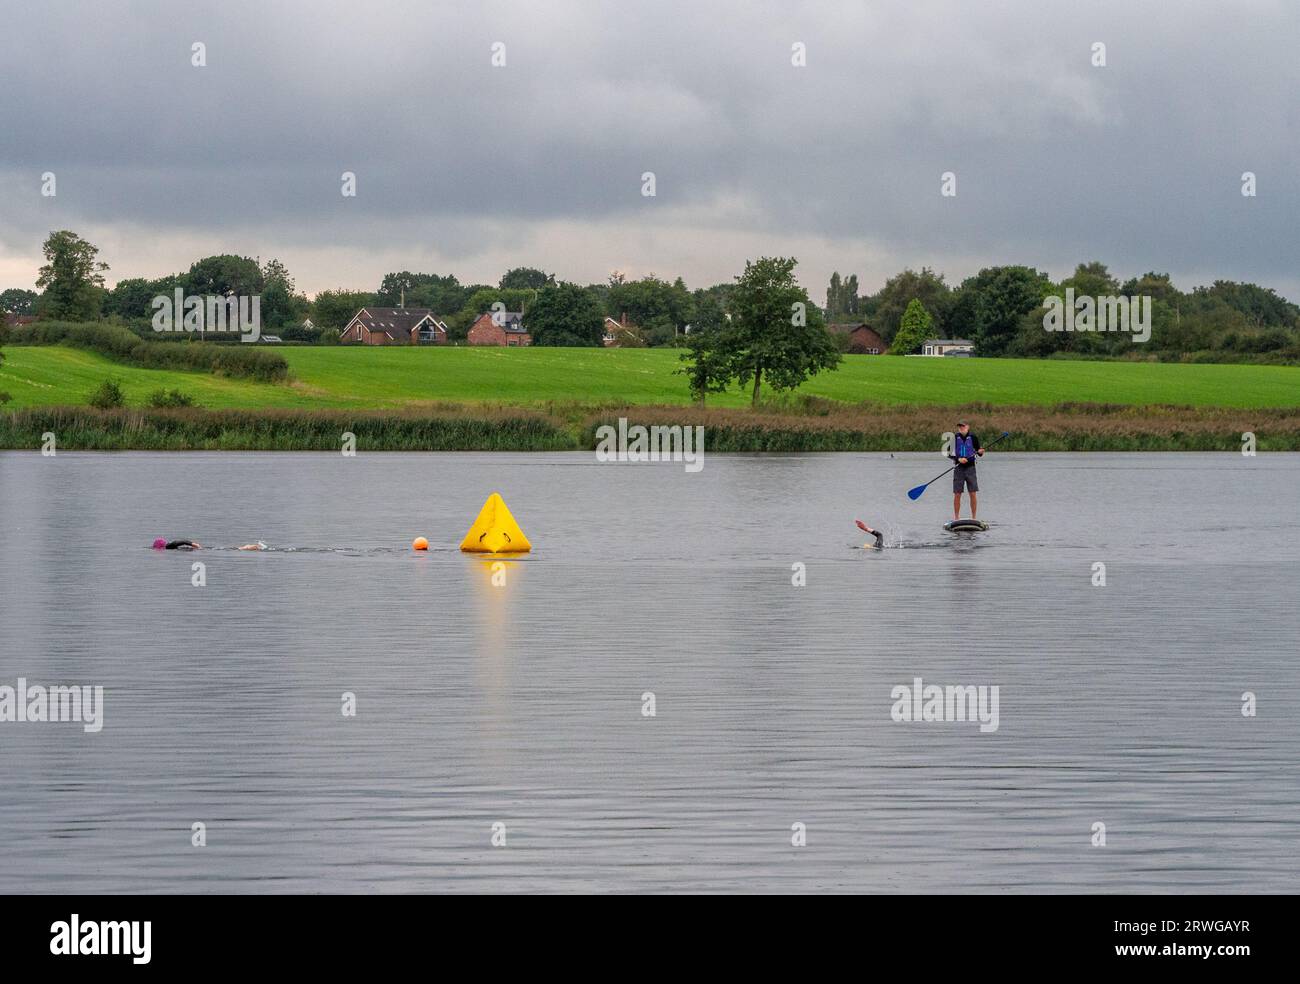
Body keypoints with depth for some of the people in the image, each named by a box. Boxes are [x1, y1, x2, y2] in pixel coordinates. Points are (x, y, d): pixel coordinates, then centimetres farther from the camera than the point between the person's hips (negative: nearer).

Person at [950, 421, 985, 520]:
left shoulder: (973, 438, 2)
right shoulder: (954, 438, 2)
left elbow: (980, 454, 7)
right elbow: (949, 454, 2)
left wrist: (980, 452, -16)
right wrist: (959, 459, -14)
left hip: (970, 468, 0)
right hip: (959, 468, 0)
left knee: (973, 494, -3)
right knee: (957, 494, 0)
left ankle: (974, 518, 5)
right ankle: (956, 518, 8)